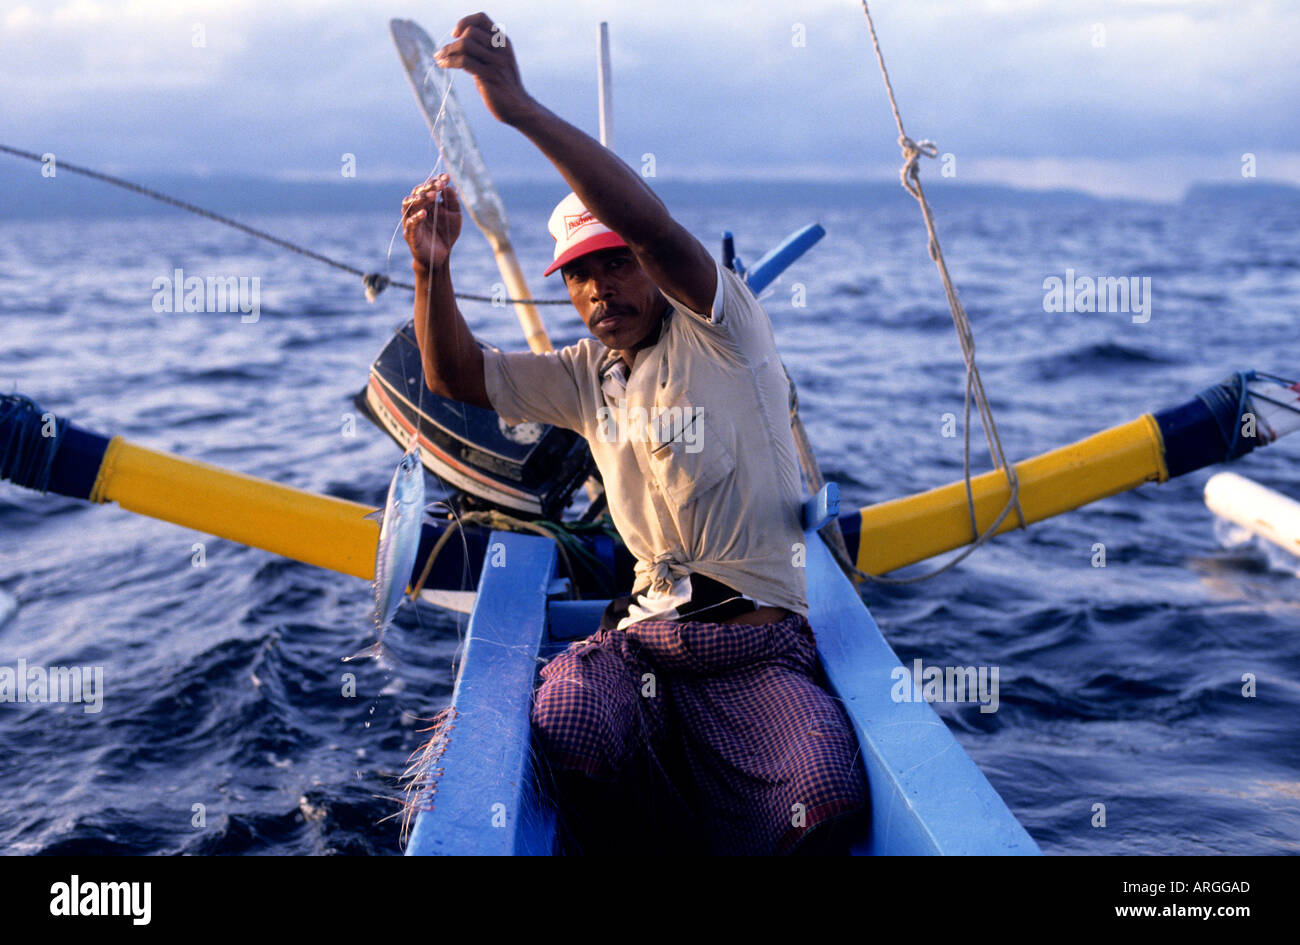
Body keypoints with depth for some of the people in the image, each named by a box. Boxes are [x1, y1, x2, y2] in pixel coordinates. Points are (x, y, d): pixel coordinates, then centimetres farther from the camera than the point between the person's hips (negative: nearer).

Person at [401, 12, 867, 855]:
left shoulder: (722, 334, -4)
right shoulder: (585, 377, 14)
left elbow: (661, 231, -23)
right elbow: (458, 377, 12)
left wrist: (522, 108, -31)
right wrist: (433, 269, -9)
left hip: (763, 640, -3)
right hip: (645, 632, 4)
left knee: (828, 794, -29)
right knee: (566, 722, -30)